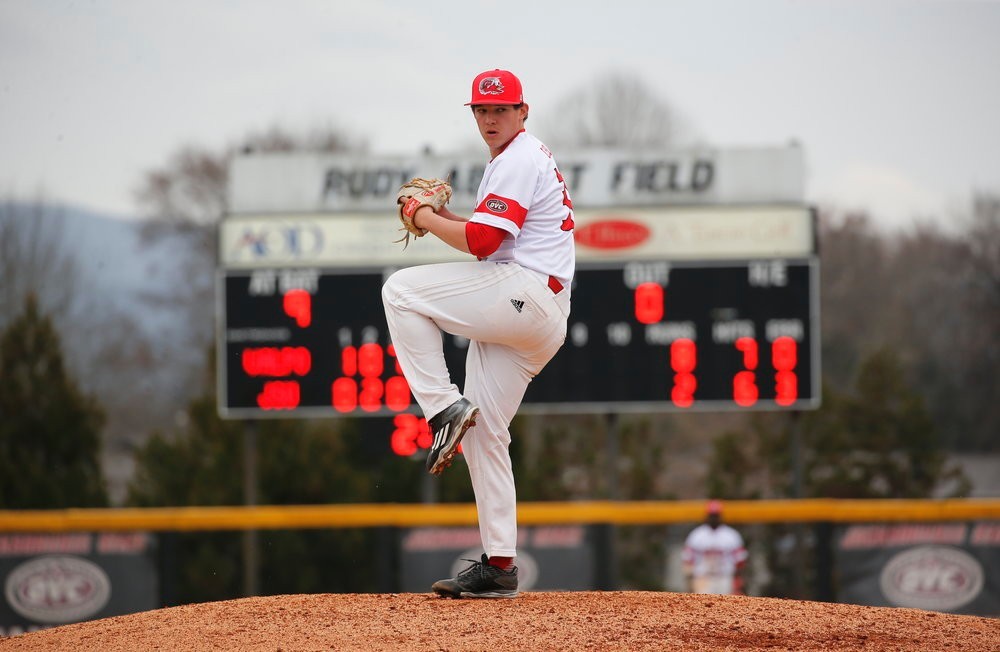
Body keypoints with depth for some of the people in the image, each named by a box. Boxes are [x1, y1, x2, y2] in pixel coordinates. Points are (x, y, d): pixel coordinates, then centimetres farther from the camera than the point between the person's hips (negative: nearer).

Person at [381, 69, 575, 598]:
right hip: (531, 320, 10)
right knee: (482, 431, 7)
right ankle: (499, 566, 5)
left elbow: (482, 242, -17)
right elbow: (493, 241, 27)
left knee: (401, 290, -13)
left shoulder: (518, 161, -7)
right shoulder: (524, 159, 25)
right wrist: (443, 217, 14)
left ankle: (444, 408, -15)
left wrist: (425, 218, -4)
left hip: (523, 295, -10)